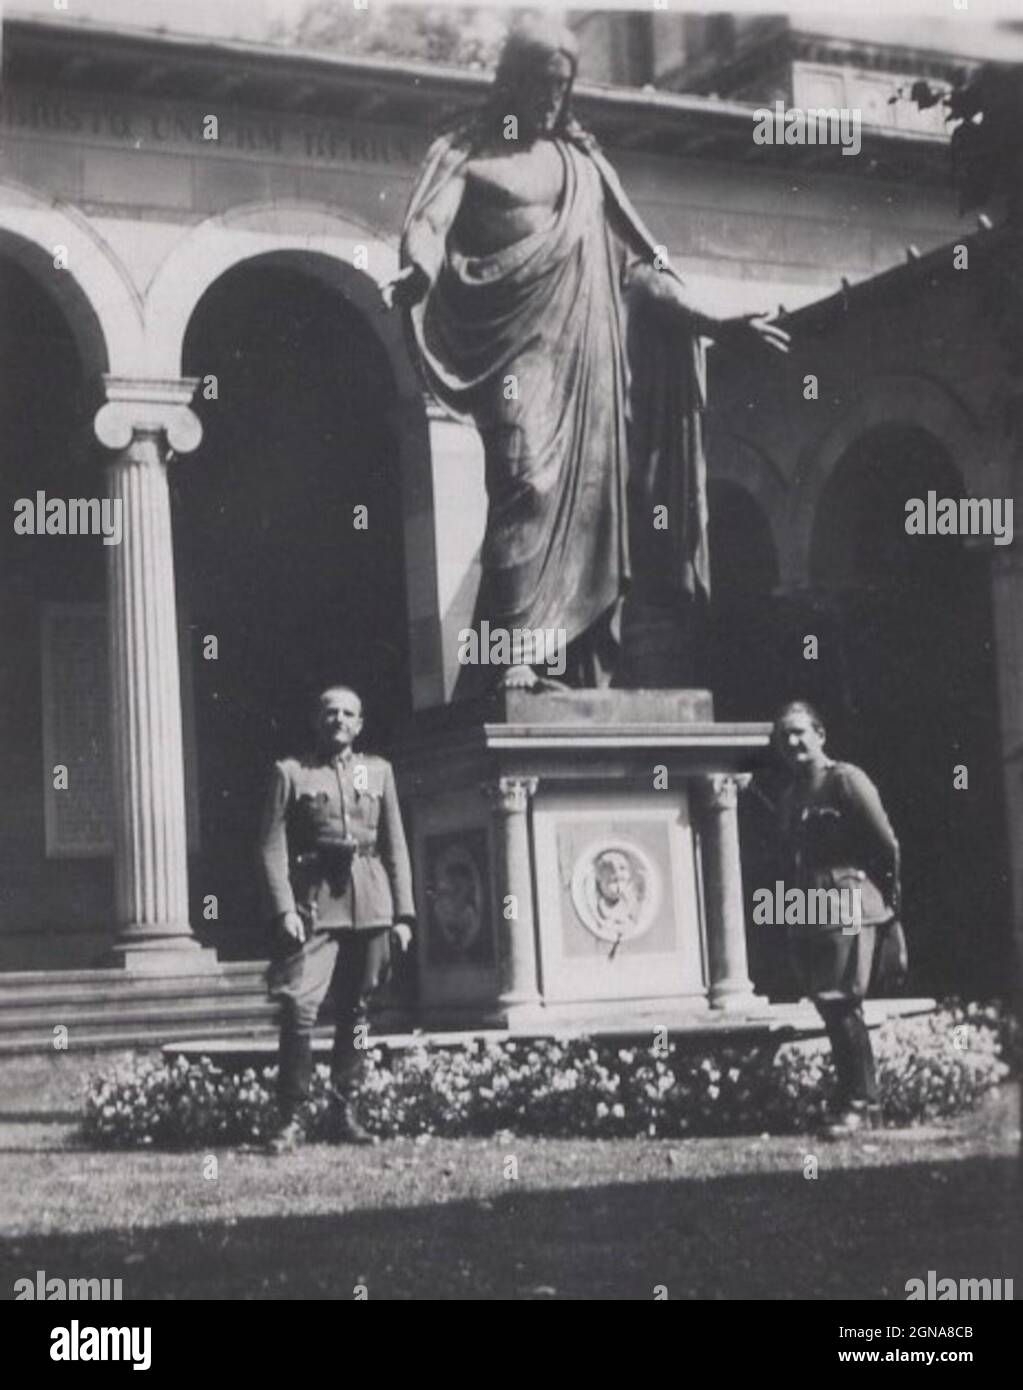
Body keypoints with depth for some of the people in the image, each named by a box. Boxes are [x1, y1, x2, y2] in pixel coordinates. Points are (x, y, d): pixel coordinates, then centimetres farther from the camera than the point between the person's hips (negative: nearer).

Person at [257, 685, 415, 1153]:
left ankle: (344, 1109, 17)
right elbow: (272, 847, -1)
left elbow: (396, 846, 12)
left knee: (355, 1011, 7)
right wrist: (284, 909, -12)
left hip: (370, 907, 3)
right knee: (299, 1008, -13)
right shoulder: (290, 773, 5)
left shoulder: (378, 772, 14)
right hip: (314, 906, -3)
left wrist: (403, 914, 5)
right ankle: (291, 1118, -8)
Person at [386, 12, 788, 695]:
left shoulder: (583, 159, 22)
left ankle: (588, 674, -1)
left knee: (591, 492, -2)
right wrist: (418, 273, -31)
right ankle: (511, 658, -25)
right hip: (517, 343, -5)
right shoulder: (468, 150, 9)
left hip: (586, 344, 5)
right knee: (526, 483, -21)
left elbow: (635, 262, 21)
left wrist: (713, 323, 16)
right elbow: (427, 227, -7)